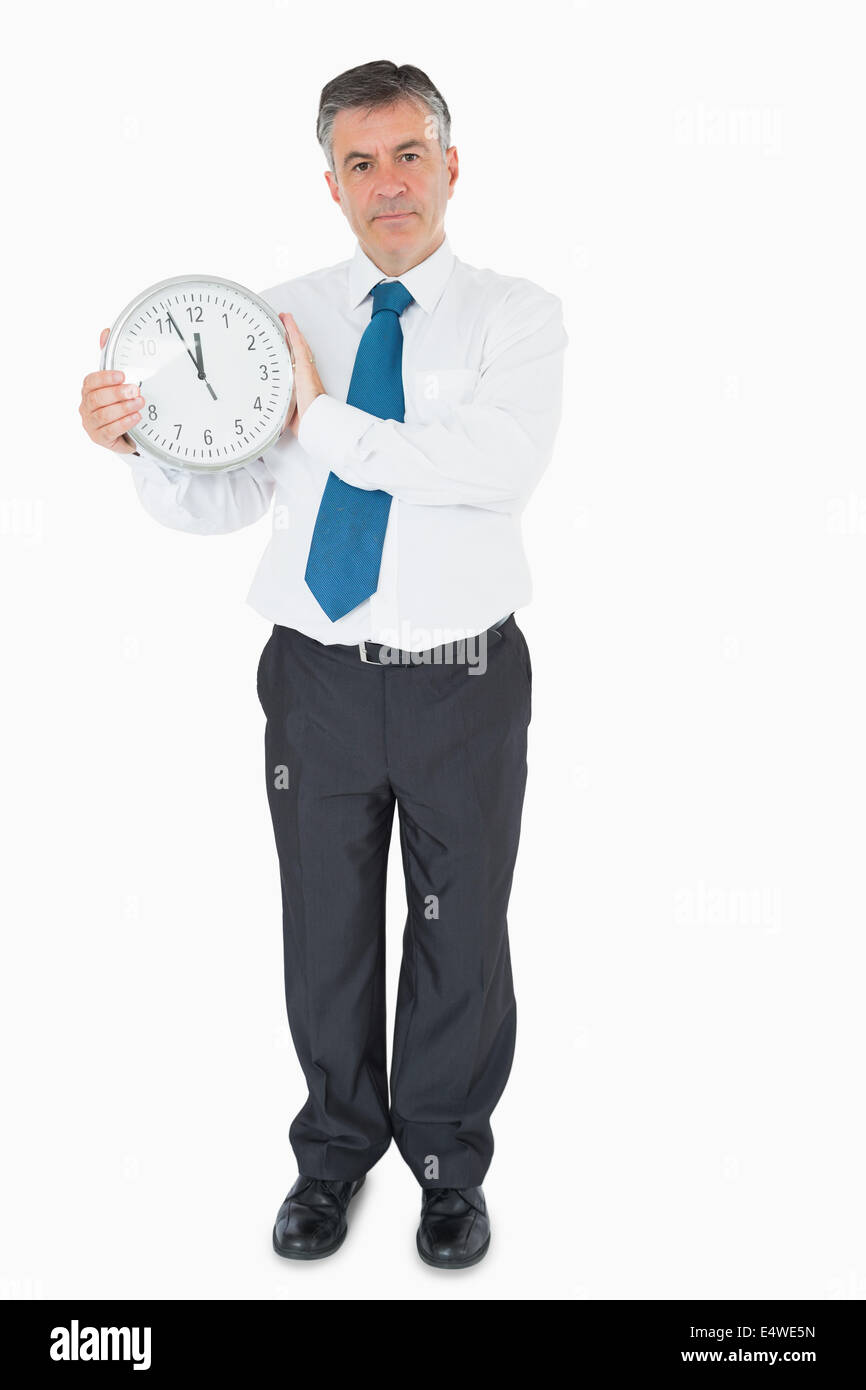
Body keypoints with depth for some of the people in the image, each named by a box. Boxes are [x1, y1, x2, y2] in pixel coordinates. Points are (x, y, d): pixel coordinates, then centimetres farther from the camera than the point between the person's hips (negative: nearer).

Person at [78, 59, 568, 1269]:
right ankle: (337, 1149, 39)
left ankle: (450, 1163, 37)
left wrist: (325, 420, -22)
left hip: (464, 682, -2)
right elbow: (218, 500, -3)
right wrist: (135, 441, -23)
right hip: (318, 678, 2)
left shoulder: (518, 315, -4)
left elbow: (502, 466, -23)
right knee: (324, 932, 15)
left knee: (462, 935, 13)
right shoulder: (283, 316, 3)